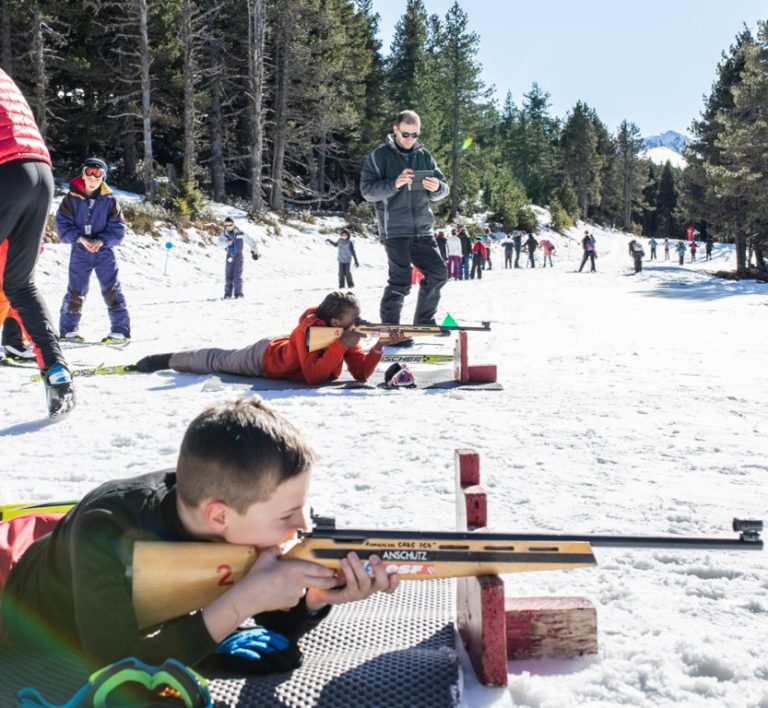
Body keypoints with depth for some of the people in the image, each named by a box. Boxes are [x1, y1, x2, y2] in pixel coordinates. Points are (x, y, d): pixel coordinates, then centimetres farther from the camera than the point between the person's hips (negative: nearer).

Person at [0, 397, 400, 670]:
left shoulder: (244, 498, -25)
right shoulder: (108, 538, -41)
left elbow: (278, 628, -13)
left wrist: (318, 597, -36)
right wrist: (242, 601, -48)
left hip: (146, 628, 4)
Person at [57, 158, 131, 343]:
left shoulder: (109, 200, -6)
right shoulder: (71, 198, -5)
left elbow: (117, 228, -5)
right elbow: (62, 223, -5)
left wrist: (102, 241, -20)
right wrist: (79, 238, -19)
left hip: (104, 250, 0)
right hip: (80, 251, 1)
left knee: (111, 289, -3)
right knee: (76, 291, 4)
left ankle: (121, 329, 1)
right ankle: (68, 329, 15)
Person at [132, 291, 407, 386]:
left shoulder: (345, 334, -20)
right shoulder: (309, 330, -41)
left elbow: (361, 373, -25)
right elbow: (313, 377, -49)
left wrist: (379, 346, -41)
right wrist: (341, 346, -50)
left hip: (281, 348, 4)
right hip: (264, 358, -4)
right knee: (216, 361, 20)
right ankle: (166, 360, 44)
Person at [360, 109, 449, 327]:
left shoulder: (424, 155, 12)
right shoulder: (380, 155, -1)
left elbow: (442, 189, 12)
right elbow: (367, 190, -9)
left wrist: (436, 188, -13)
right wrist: (394, 184, -25)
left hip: (422, 228, 6)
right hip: (395, 229, -5)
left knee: (438, 273, 7)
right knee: (401, 280, -12)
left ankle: (424, 323, 23)